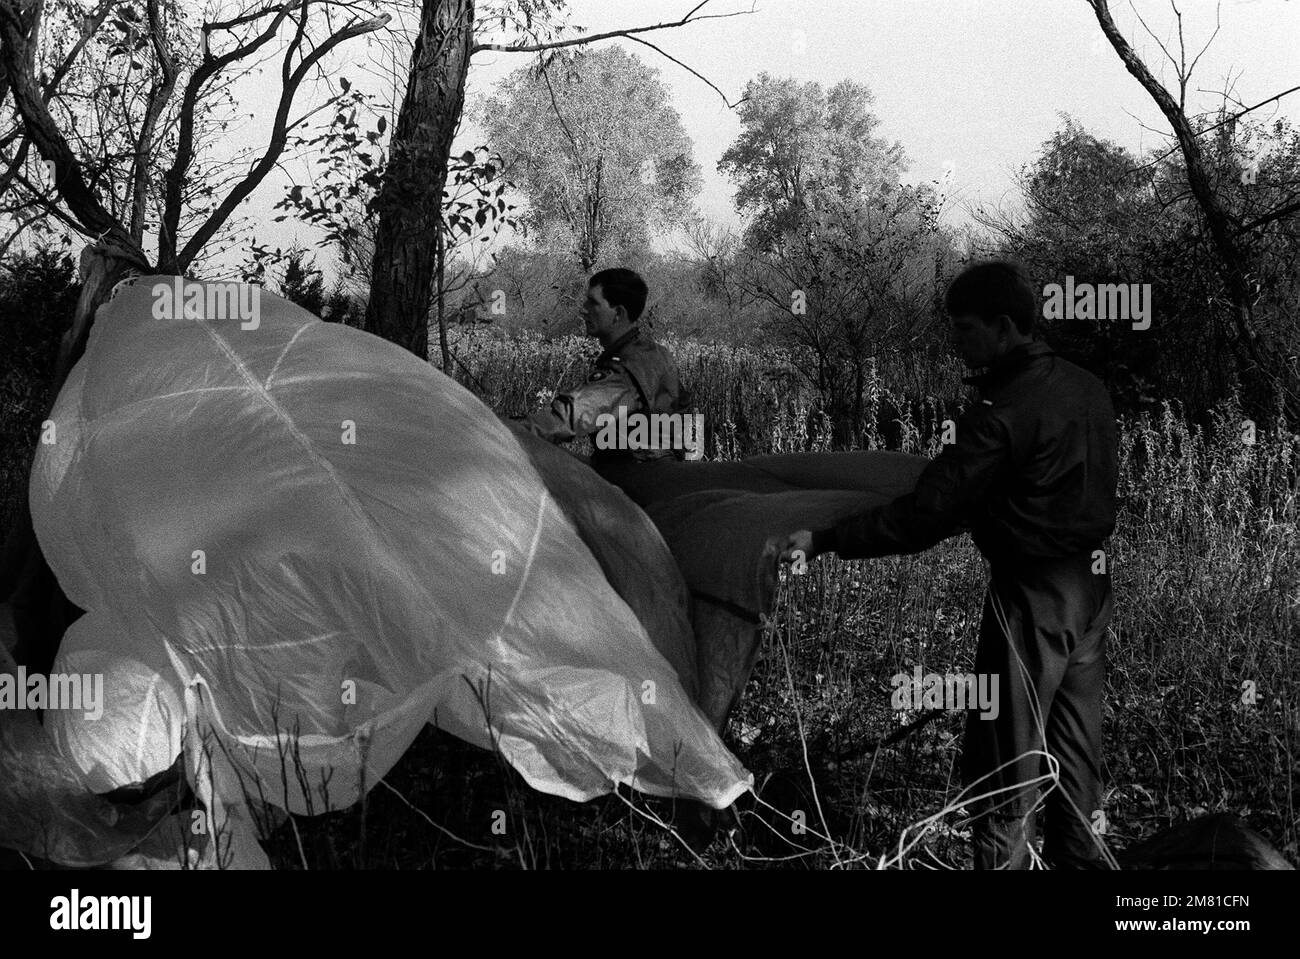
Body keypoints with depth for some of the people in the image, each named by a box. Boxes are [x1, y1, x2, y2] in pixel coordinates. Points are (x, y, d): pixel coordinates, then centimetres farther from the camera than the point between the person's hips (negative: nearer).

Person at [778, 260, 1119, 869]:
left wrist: (822, 541, -21)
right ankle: (1078, 854, 30)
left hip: (1032, 596, -8)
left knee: (1006, 754, 3)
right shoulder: (1087, 389, 3)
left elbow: (922, 517, -24)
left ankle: (1002, 860, 10)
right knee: (1076, 739, 19)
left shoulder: (1003, 416, -22)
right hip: (1092, 585, 9)